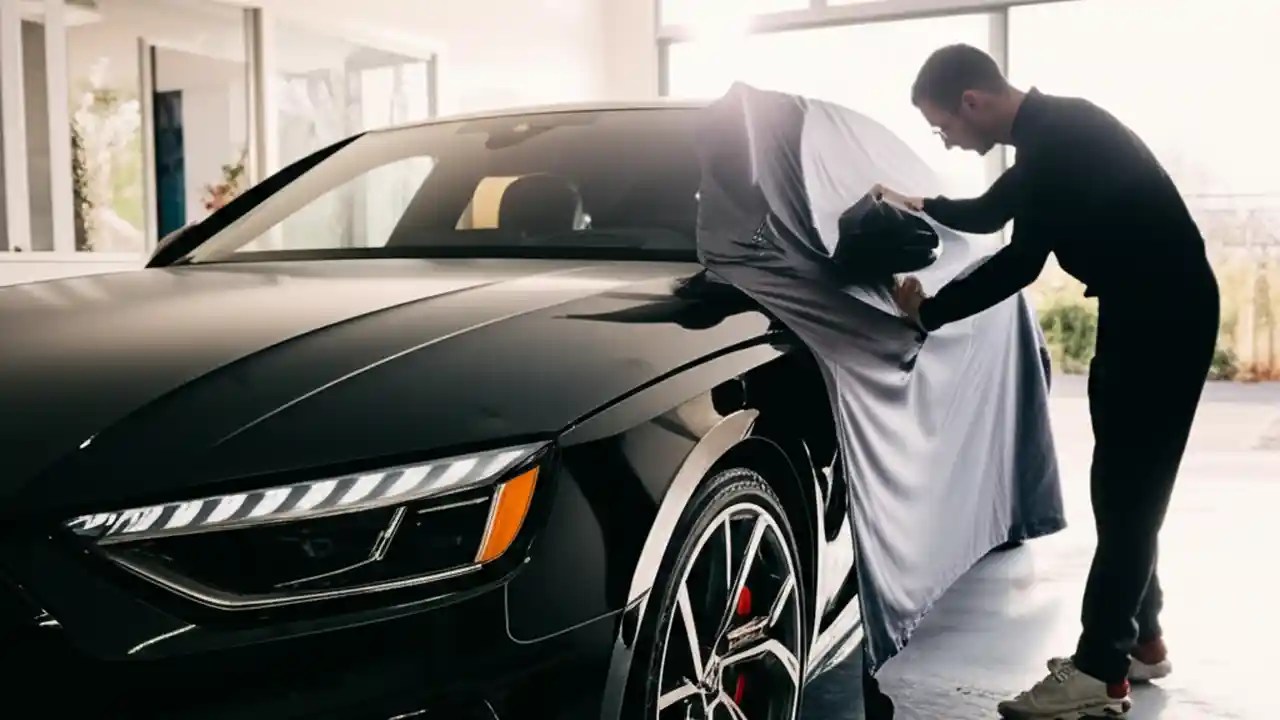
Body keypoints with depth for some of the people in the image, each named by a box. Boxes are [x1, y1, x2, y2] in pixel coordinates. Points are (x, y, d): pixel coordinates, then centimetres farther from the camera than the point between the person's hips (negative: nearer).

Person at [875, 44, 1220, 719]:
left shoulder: (1059, 137, -21)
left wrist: (928, 310, -12)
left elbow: (1019, 261, -22)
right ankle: (1138, 639, 26)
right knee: (1126, 487, 15)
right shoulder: (1053, 130, 11)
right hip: (1144, 309, 10)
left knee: (1127, 491, -8)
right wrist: (922, 207, 29)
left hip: (1167, 314, -10)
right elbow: (993, 212, 28)